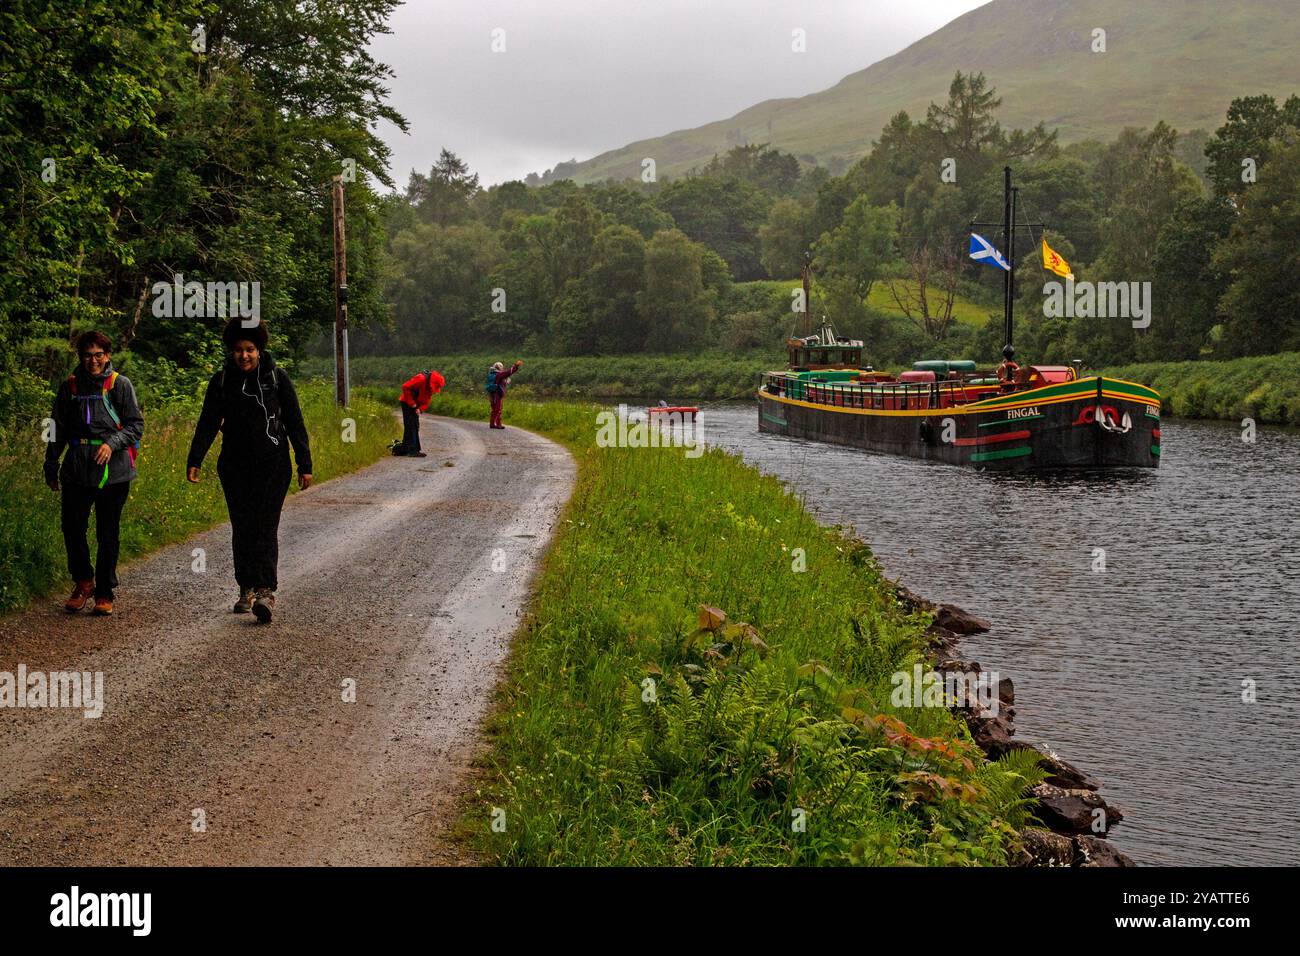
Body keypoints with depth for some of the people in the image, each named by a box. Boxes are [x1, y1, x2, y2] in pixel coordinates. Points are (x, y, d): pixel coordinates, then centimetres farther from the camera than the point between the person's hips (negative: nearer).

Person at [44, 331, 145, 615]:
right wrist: (51, 467, 18)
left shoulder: (120, 384, 1)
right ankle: (83, 582, 20)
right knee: (72, 528, -1)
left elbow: (136, 425, -1)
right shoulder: (70, 387, 9)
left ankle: (104, 592, 13)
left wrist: (112, 443, -17)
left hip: (113, 471, -2)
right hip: (77, 471, 3)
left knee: (107, 534, 3)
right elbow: (58, 430, 17)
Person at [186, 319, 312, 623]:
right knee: (242, 528, 6)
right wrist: (194, 460, -5)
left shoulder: (276, 378, -1)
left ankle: (266, 592, -17)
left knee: (265, 527, -11)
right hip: (235, 467, 3)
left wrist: (305, 465, -2)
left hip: (273, 466, -3)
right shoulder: (221, 381, 5)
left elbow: (295, 423, 1)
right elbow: (207, 423, 6)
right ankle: (246, 590, 14)